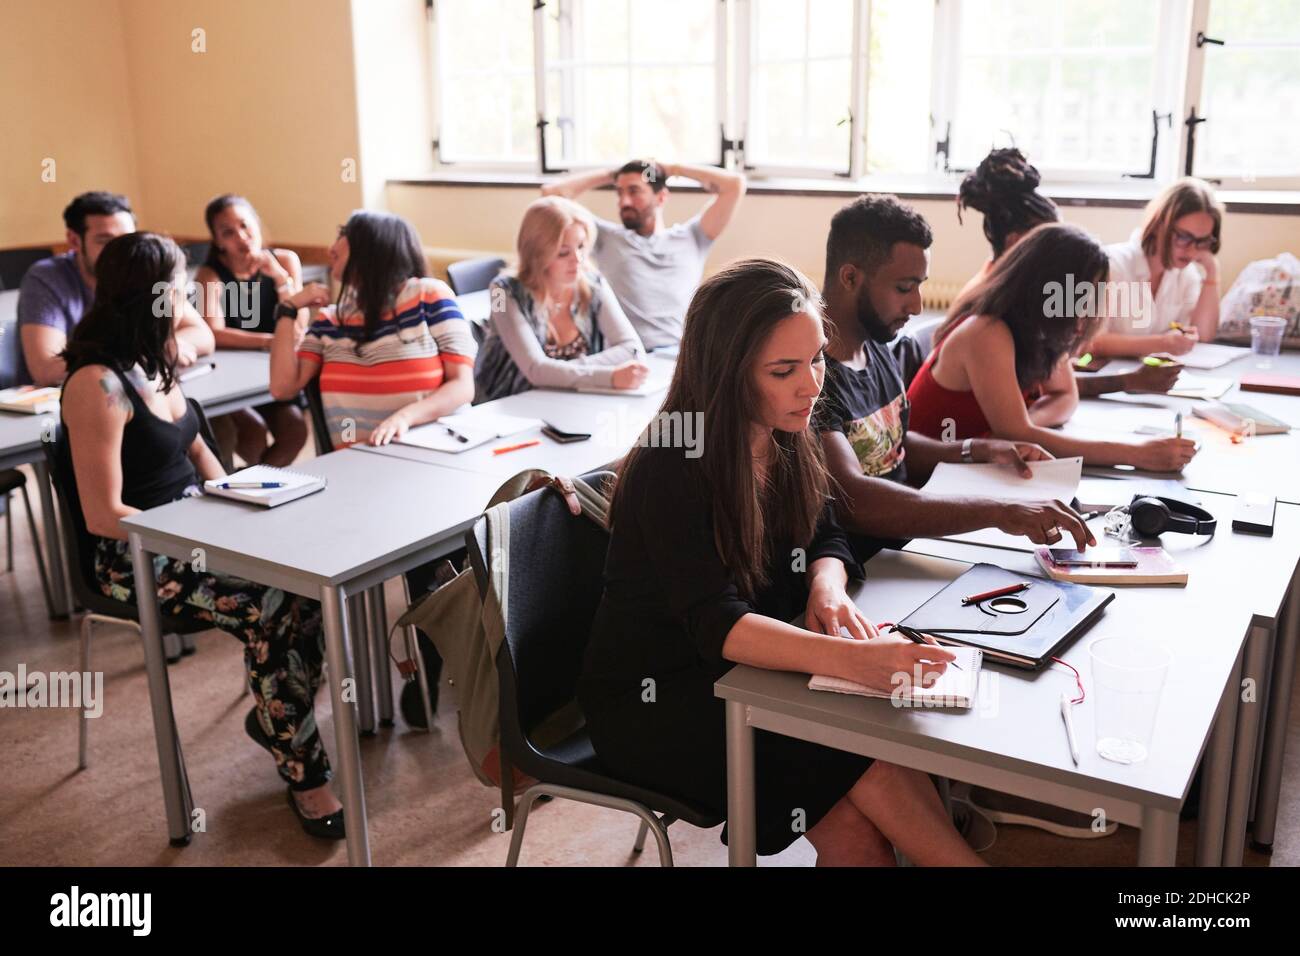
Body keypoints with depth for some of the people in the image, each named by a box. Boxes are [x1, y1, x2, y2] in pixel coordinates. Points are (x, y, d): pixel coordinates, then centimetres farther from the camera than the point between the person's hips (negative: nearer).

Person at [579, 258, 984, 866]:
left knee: (857, 826, -20)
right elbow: (716, 623, -32)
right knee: (871, 764, -25)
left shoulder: (786, 441, -1)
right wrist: (848, 657, -48)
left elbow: (824, 541, 8)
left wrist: (827, 586, -18)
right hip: (652, 701, -6)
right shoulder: (671, 472, -23)